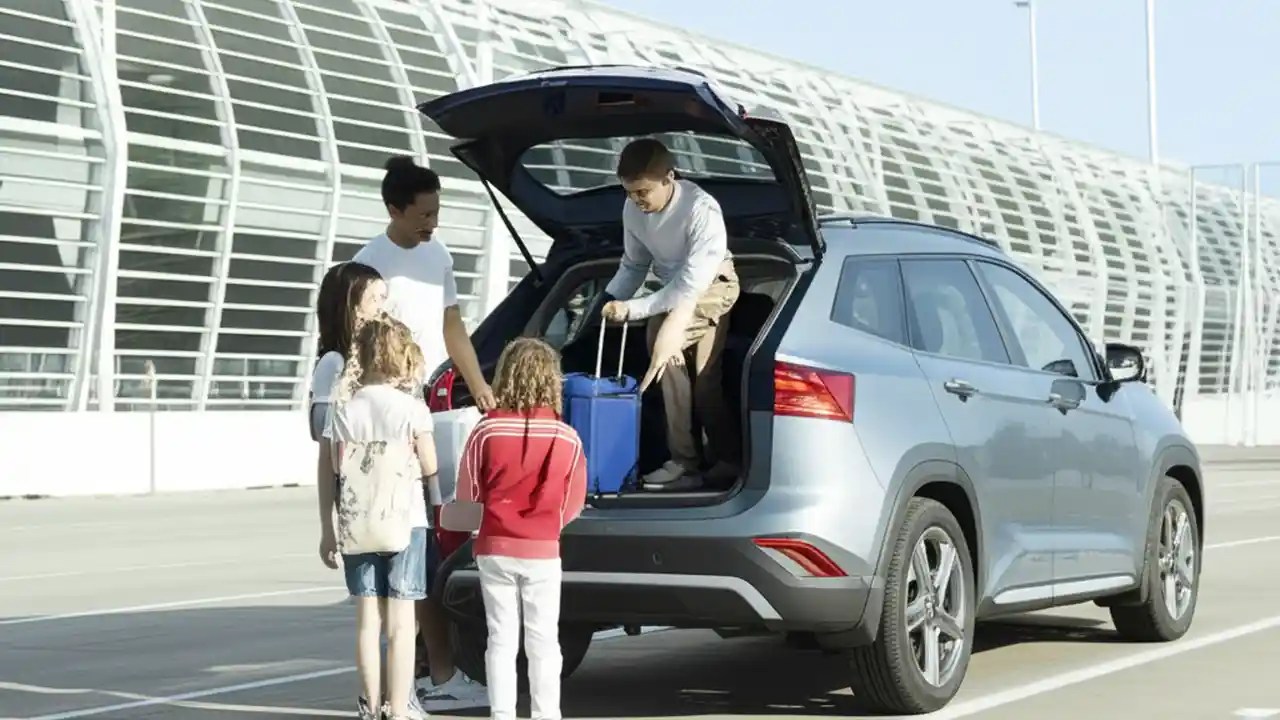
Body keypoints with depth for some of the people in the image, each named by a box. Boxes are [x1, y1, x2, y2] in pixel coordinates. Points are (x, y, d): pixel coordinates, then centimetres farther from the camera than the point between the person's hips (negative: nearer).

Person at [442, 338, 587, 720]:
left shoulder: (486, 431, -11)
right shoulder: (567, 438, -9)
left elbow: (468, 494, 0)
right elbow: (573, 504, 0)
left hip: (495, 548, 1)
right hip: (543, 550, 0)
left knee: (502, 638, 9)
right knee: (543, 640, 9)